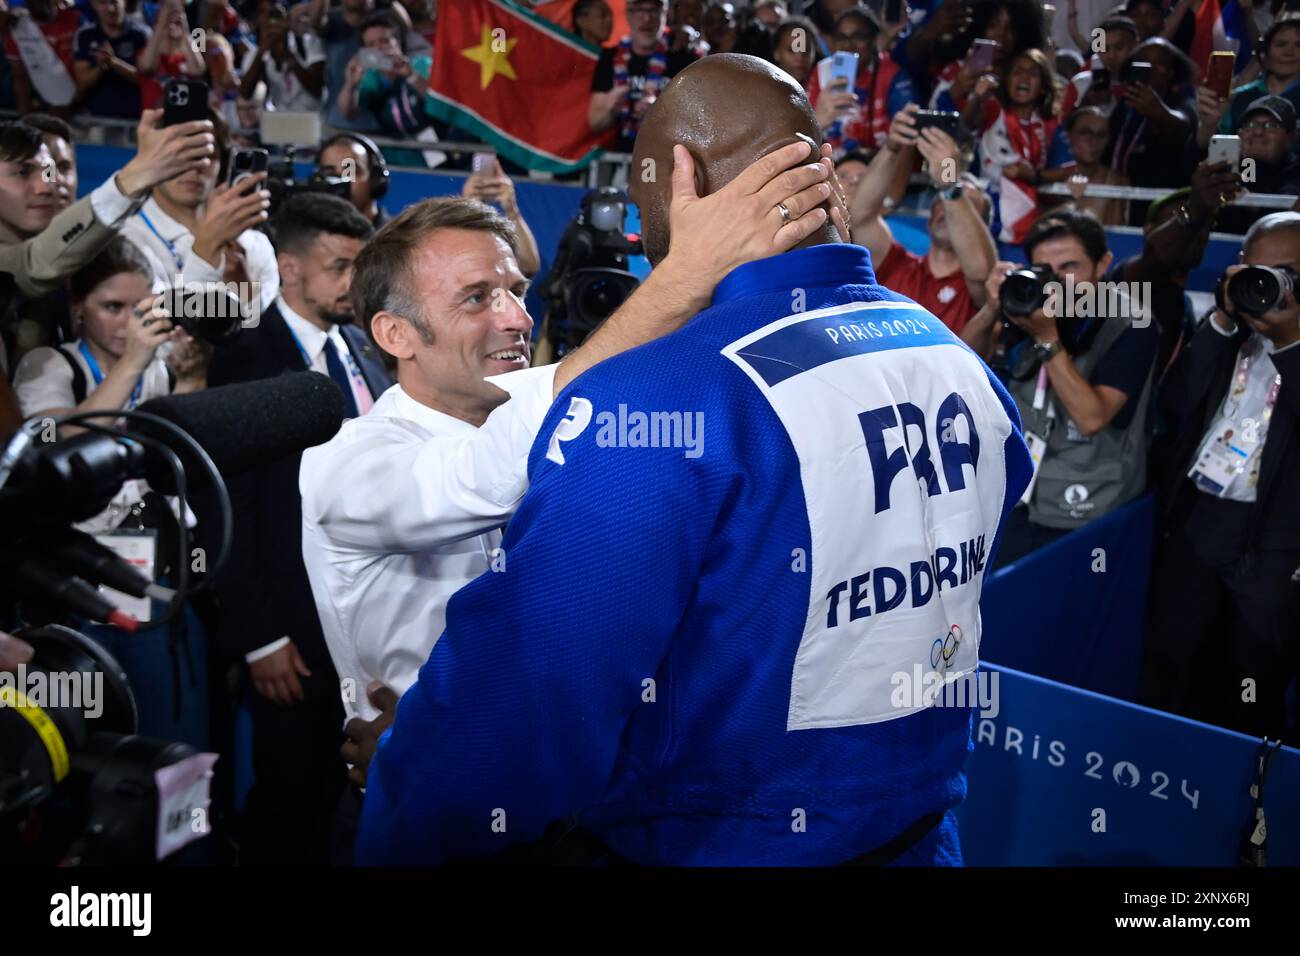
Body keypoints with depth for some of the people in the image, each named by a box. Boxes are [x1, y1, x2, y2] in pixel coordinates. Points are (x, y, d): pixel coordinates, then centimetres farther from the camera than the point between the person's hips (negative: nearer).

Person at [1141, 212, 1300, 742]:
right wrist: (1222, 321, -10)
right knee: (1165, 683, 13)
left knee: (1248, 704, 7)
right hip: (1194, 520, 4)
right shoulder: (1226, 329, 7)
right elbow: (1176, 399, -4)